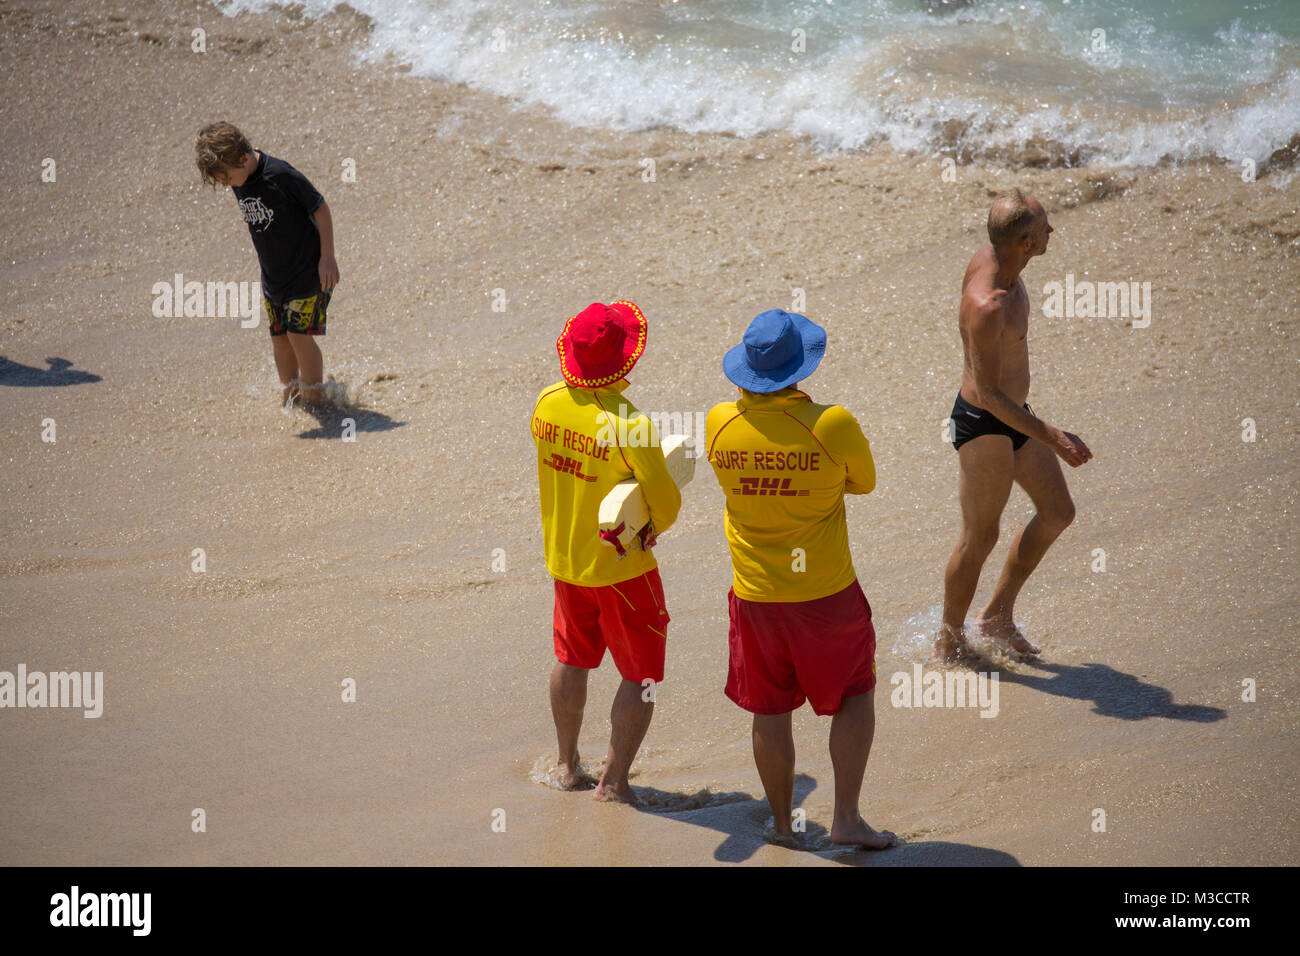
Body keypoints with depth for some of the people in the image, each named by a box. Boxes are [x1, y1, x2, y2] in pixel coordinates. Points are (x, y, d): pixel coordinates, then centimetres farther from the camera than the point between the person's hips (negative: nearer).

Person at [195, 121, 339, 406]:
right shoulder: (239, 181, -2)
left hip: (307, 271, -7)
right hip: (273, 274, 7)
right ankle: (289, 394, 26)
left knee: (299, 334, -6)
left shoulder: (280, 175, -26)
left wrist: (327, 257, -15)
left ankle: (315, 395, 9)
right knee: (279, 336, 10)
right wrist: (265, 263, 17)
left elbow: (320, 208, -16)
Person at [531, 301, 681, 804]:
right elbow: (667, 501, -22)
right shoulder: (628, 423, -27)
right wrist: (655, 525, 0)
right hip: (622, 565, -6)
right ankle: (613, 781, 8)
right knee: (642, 675, 8)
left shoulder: (548, 403, -8)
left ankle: (568, 764, 35)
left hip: (565, 558, 6)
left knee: (571, 659, 24)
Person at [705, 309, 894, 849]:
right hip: (825, 591, -3)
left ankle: (783, 824, 28)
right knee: (855, 694, 16)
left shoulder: (719, 424, -11)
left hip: (755, 593, 3)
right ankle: (846, 818, 12)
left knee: (769, 712, 16)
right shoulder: (832, 425, -20)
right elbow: (864, 483, -1)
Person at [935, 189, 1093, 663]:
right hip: (984, 427, -10)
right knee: (979, 538, 5)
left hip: (1013, 414, 10)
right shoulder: (986, 307, -33)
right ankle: (949, 640, 24)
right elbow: (989, 395, -28)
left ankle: (997, 614, 28)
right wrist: (1053, 438, -27)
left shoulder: (991, 257, -4)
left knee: (1057, 512, 16)